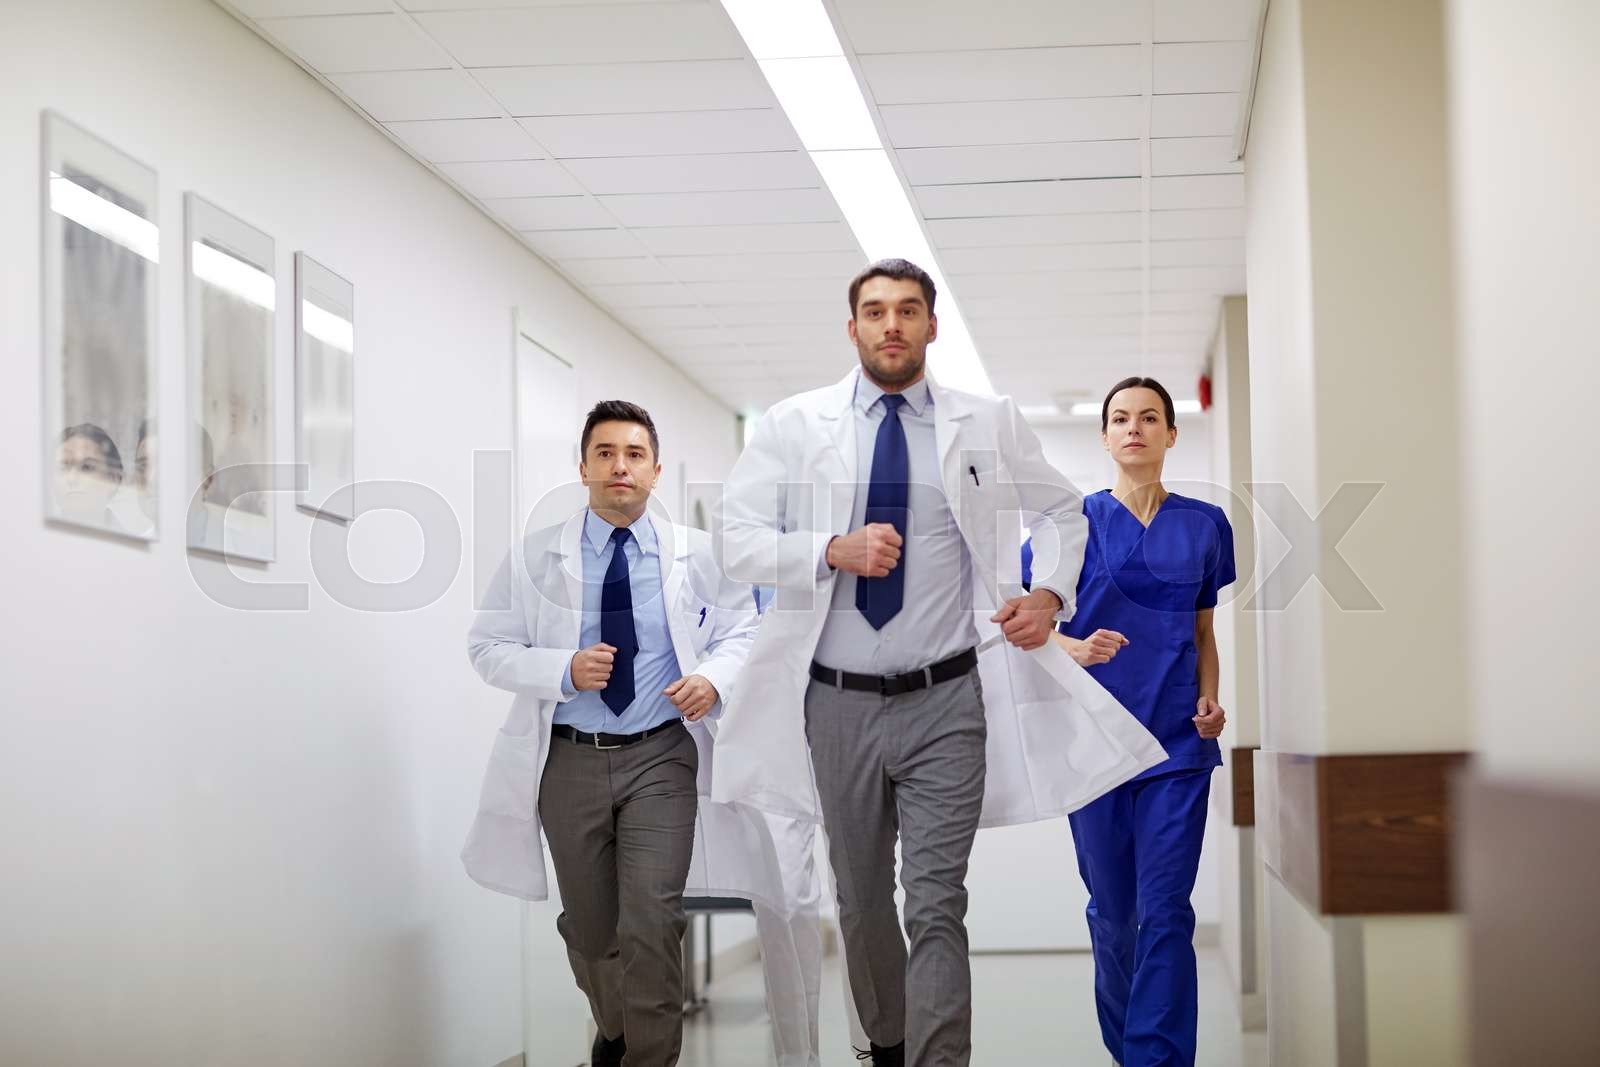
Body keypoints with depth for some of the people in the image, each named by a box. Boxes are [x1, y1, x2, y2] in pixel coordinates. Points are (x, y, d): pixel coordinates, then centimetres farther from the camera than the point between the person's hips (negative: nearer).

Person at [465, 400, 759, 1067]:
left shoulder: (697, 555, 2)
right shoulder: (534, 558, 0)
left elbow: (741, 632, 9)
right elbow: (487, 647, 0)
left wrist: (714, 679, -13)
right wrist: (564, 669, -16)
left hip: (660, 758, -1)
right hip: (570, 761, 1)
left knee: (652, 921, -14)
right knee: (589, 925, 14)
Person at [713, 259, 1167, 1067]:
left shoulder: (987, 425, 4)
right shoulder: (793, 425, 1)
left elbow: (1062, 511, 18)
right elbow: (734, 540, -4)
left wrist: (1052, 592, 0)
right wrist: (833, 550, -19)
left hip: (945, 703, -1)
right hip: (838, 699, 2)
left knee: (937, 906, -9)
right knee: (861, 899, 16)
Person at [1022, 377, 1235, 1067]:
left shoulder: (1203, 526, 7)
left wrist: (1210, 701, 0)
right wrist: (1076, 648, -18)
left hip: (1178, 741, 0)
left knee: (1166, 912, -7)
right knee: (1112, 910, 9)